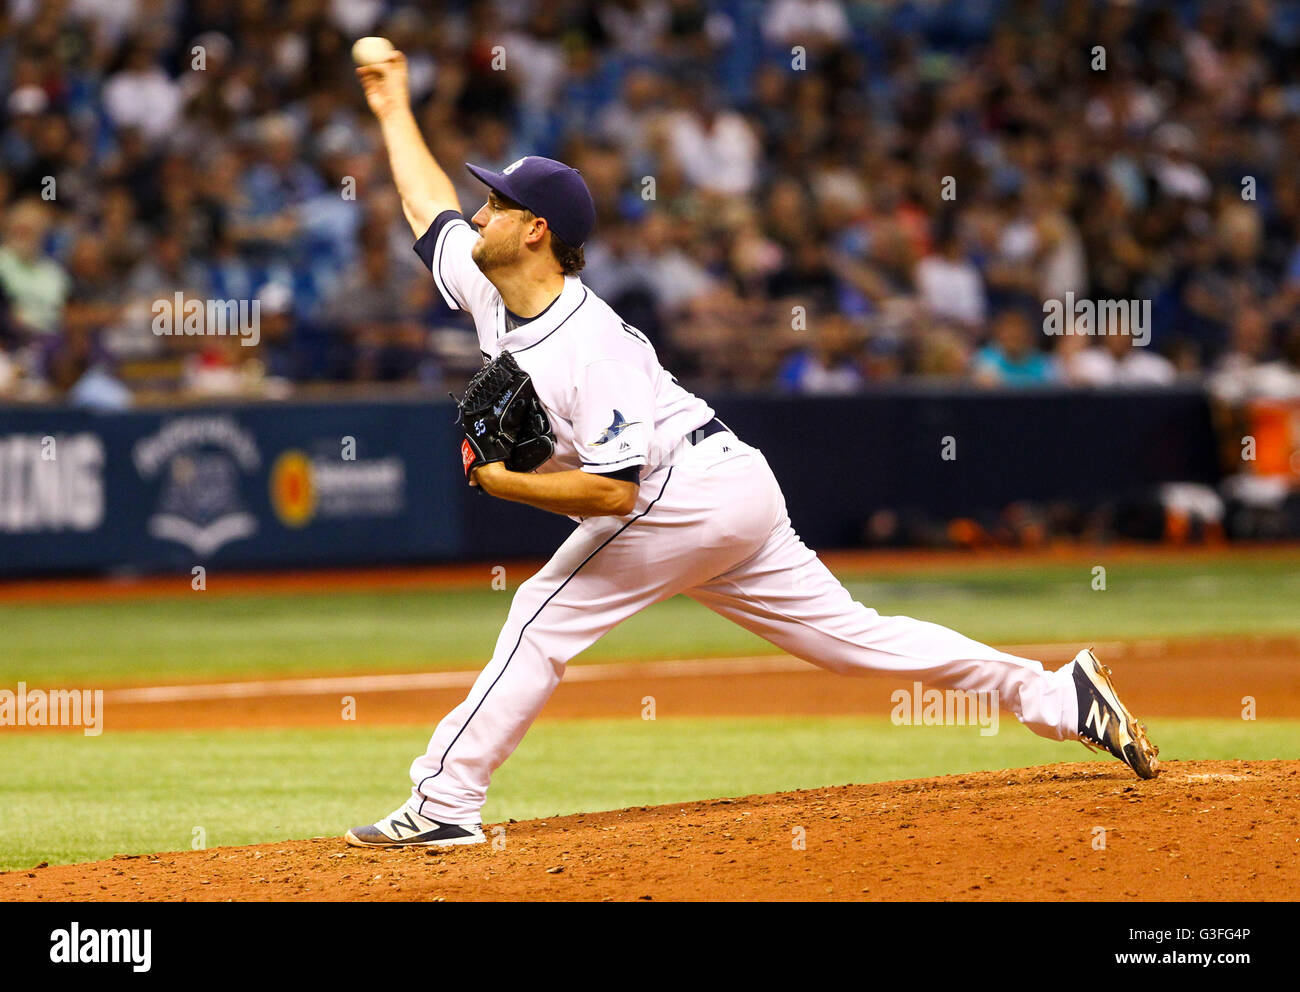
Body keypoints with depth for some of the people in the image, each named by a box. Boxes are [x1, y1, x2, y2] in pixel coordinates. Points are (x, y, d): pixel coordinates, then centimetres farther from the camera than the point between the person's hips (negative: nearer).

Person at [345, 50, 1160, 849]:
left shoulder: (589, 347, -23)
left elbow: (615, 490, -30)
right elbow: (430, 208, 23)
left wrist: (504, 483, -21)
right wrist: (395, 113, 27)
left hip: (686, 493, -10)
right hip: (738, 495, 10)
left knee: (546, 619, -9)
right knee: (851, 637, 9)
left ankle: (444, 806, -8)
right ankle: (1060, 697, 8)